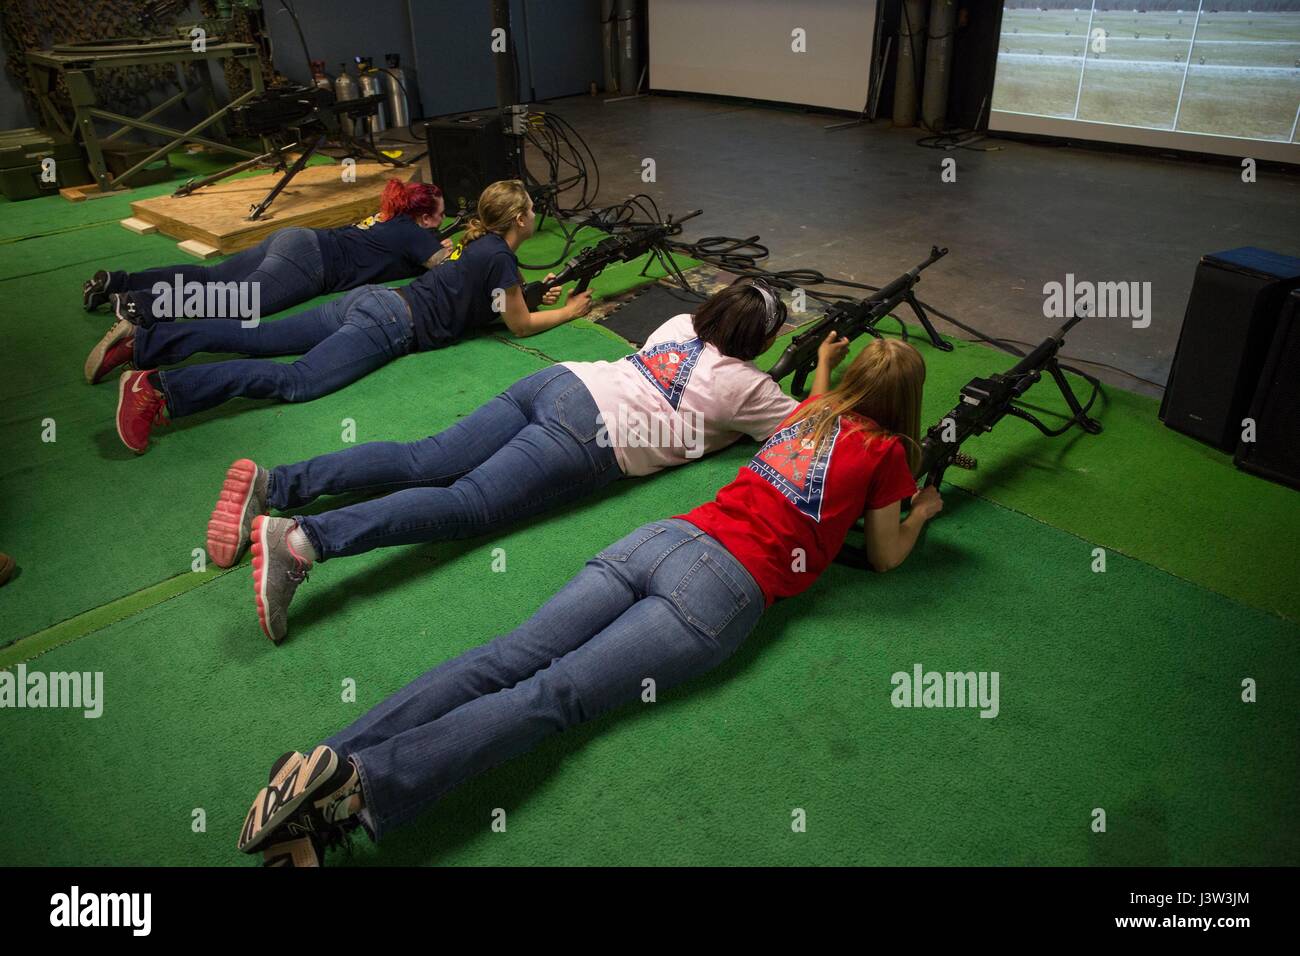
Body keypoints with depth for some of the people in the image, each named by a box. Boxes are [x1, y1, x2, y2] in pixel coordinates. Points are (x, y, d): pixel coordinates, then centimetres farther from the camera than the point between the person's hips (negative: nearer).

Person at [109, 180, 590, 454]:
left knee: (259, 336, 4)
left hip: (371, 299, 9)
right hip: (389, 324, -9)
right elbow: (520, 325, 1)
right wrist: (569, 311, 14)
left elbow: (484, 290, 38)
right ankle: (159, 390, -36)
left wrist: (535, 293, 28)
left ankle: (139, 342, -1)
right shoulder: (500, 257, -6)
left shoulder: (480, 240, 21)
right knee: (297, 380, -23)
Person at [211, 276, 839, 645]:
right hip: (588, 437, -7)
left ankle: (273, 485, -12)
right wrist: (824, 365, 32)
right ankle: (303, 540, -35)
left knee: (425, 462, -2)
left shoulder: (682, 322, 27)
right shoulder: (746, 385, 7)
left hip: (560, 380, 7)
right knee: (467, 502, -18)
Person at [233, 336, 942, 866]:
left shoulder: (811, 410, 26)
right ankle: (361, 784, -33)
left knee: (507, 660, -10)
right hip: (726, 586, -5)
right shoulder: (886, 450, 11)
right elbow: (884, 558, 23)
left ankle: (325, 770, -21)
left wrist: (822, 364, 69)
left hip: (662, 537, 5)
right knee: (556, 692, -17)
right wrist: (918, 515, 40)